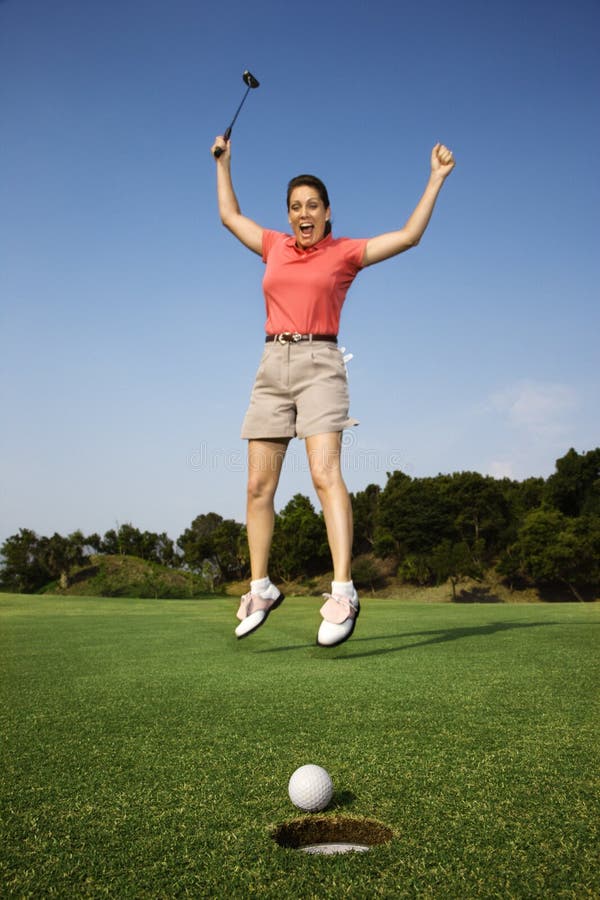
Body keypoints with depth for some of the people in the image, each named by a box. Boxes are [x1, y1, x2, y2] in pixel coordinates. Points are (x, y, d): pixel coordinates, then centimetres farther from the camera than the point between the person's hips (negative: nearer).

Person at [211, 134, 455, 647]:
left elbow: (409, 235, 8)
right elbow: (230, 215, 33)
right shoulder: (274, 247, 19)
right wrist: (223, 162, 40)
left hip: (319, 364, -4)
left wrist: (437, 178, 12)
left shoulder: (345, 253, 9)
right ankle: (261, 589, 11)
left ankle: (343, 591, -27)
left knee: (326, 473, -22)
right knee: (259, 484, 0)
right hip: (273, 366, 4)